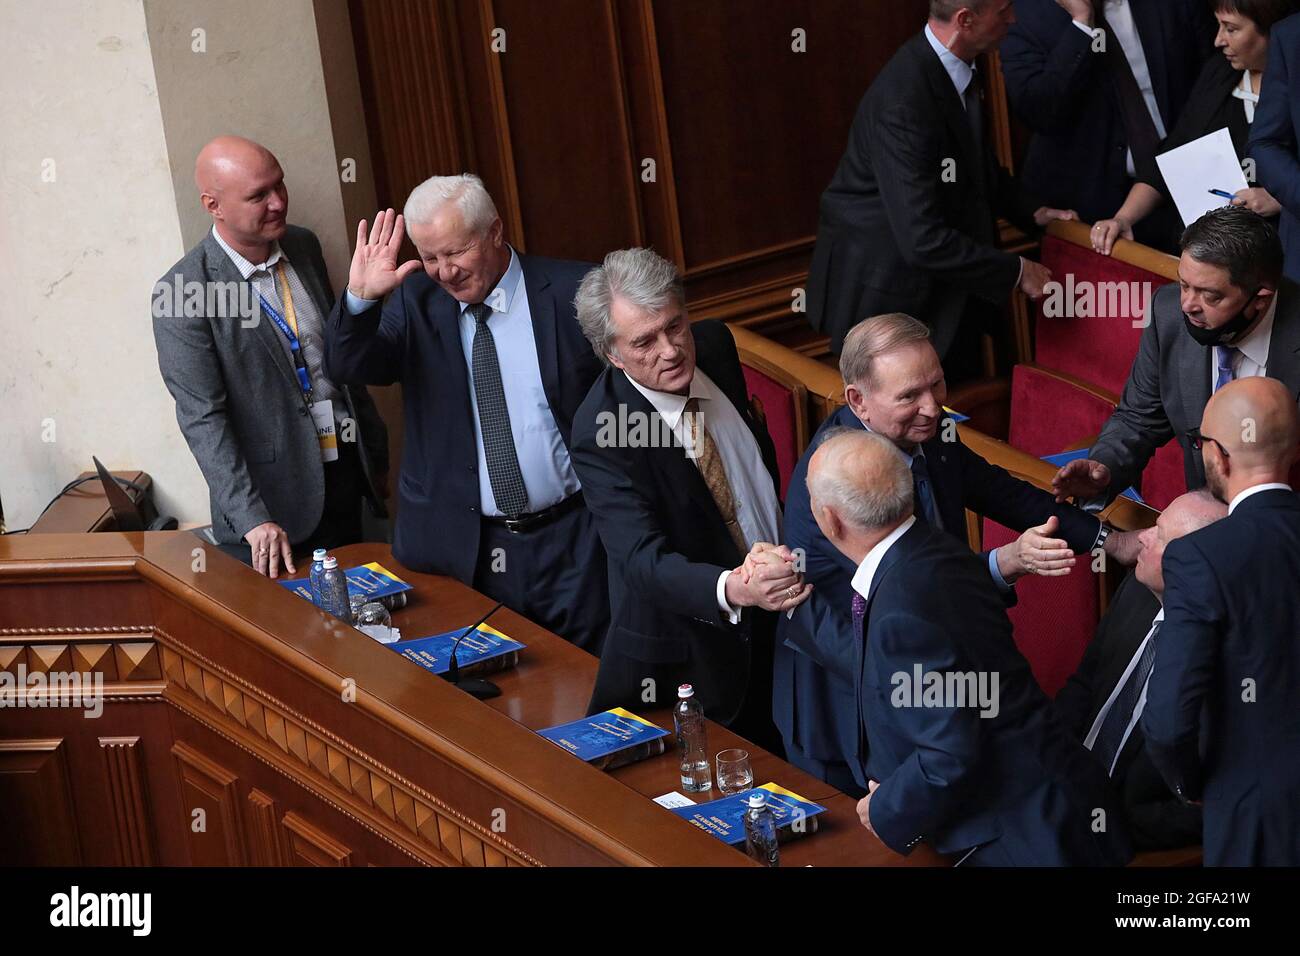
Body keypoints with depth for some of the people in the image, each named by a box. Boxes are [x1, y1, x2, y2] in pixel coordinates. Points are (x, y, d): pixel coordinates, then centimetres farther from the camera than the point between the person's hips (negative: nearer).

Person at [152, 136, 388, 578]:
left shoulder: (303, 246, 4)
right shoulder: (181, 293, -16)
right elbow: (202, 418, -18)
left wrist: (375, 452, 18)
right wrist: (254, 520, -23)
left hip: (346, 476, 6)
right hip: (273, 503, -5)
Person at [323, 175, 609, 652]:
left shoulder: (571, 291, -5)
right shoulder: (416, 301, 2)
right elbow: (348, 367, -10)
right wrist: (361, 297, -27)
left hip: (571, 540, -1)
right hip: (465, 546, 2)